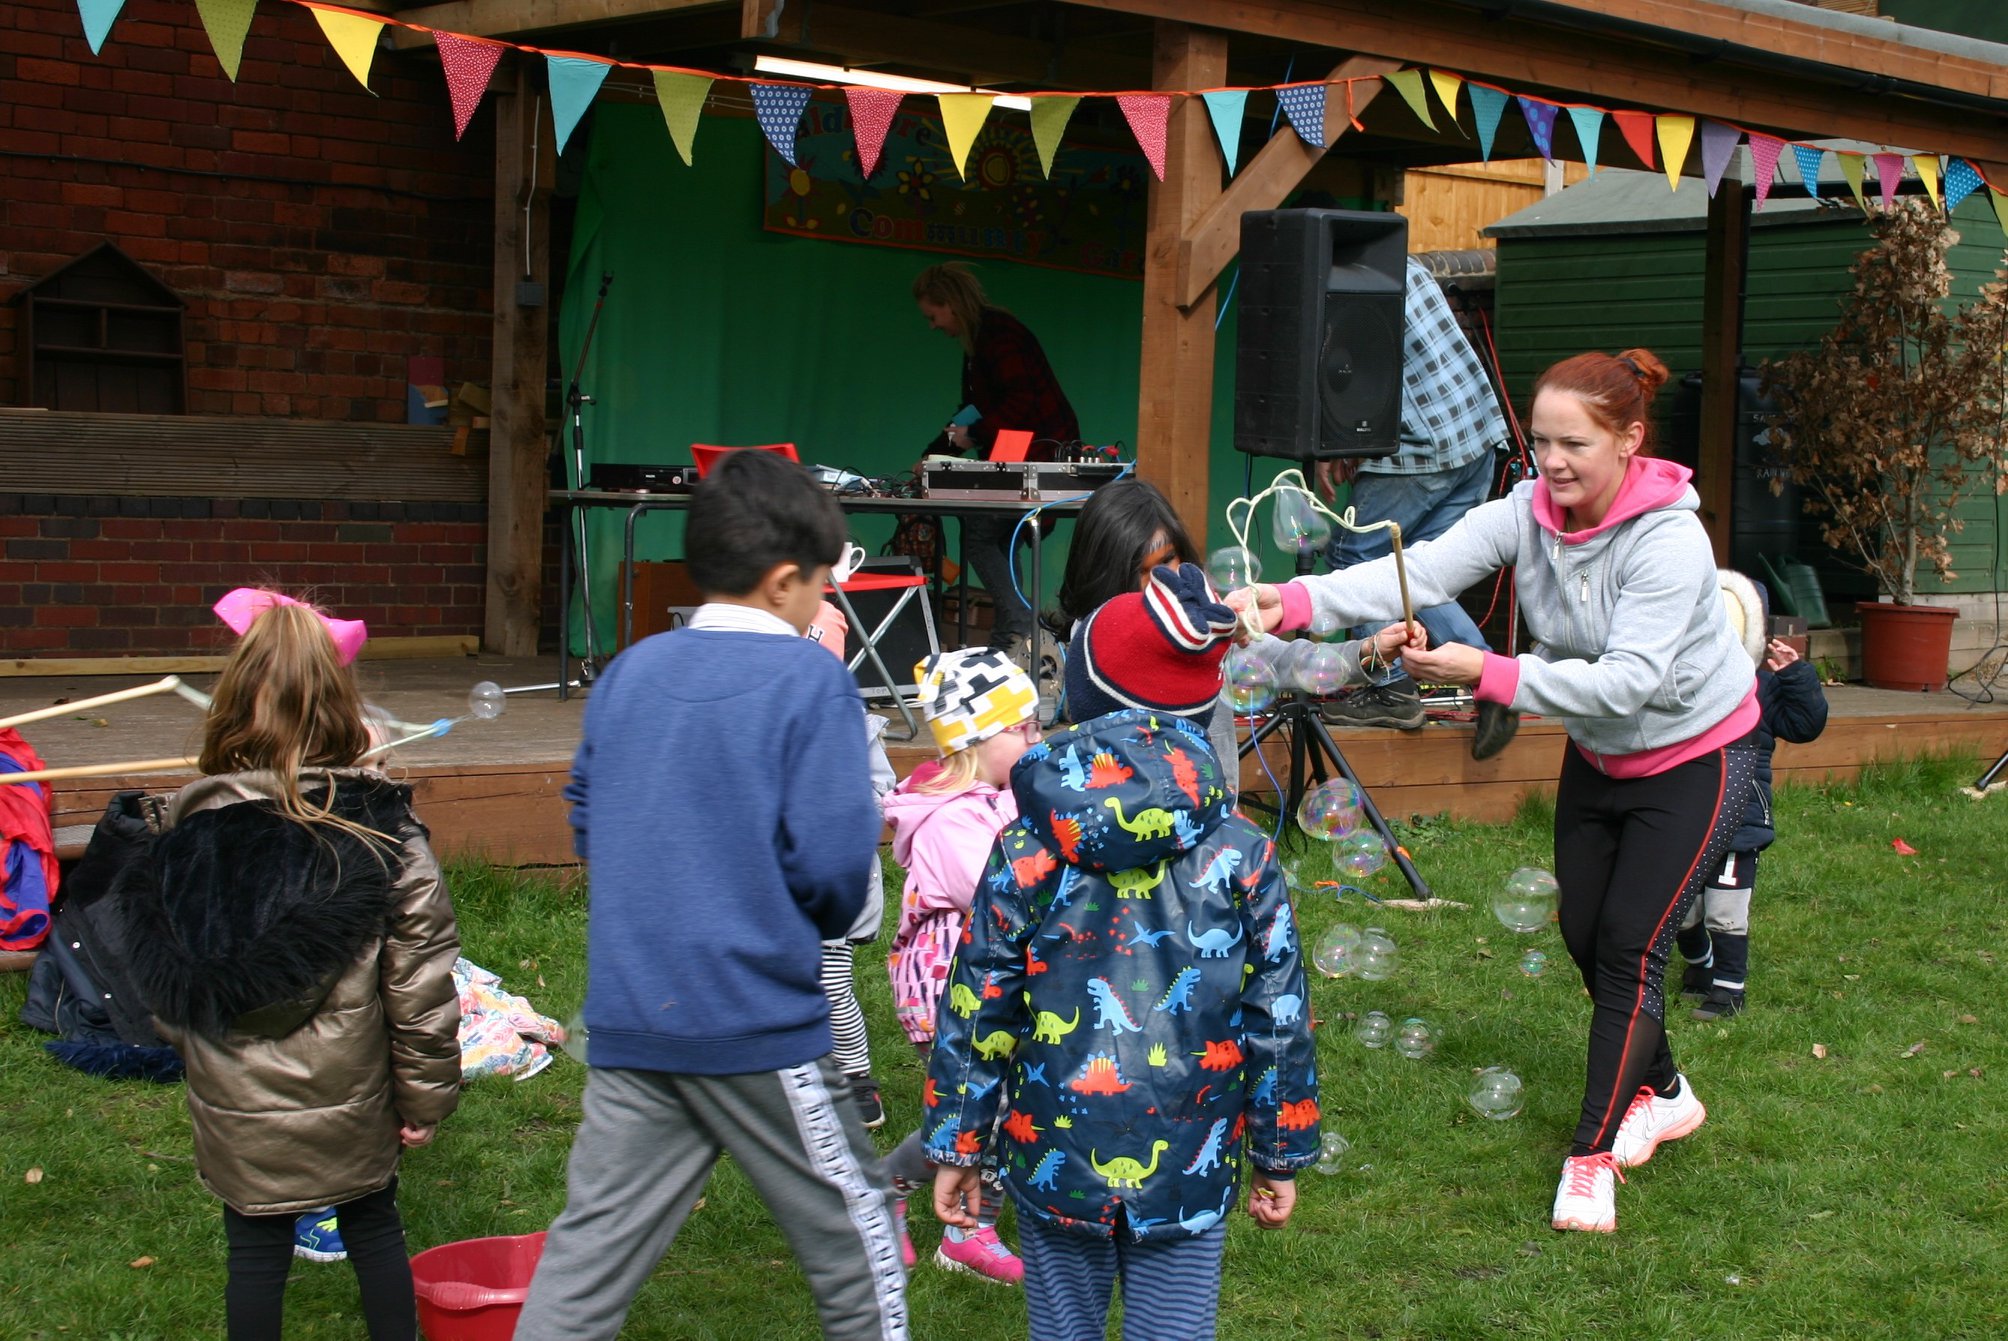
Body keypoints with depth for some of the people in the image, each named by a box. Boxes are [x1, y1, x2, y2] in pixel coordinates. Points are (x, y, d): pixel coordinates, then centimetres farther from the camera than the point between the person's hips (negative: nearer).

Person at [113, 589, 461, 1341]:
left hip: (234, 1110, 0)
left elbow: (164, 988, 0)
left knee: (255, 1250, 13)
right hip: (351, 1105, 0)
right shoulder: (384, 834, -14)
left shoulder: (187, 835, -8)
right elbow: (421, 984, -12)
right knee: (374, 1228, 18)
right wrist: (425, 1095, 0)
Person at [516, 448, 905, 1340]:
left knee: (589, 1255, 9)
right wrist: (827, 921, 7)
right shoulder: (809, 679, -10)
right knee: (853, 1238, 12)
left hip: (628, 1021, 5)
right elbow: (833, 859, -14)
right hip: (761, 1024, -5)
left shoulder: (630, 672, 7)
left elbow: (587, 828, 14)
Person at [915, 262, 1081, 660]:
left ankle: (1020, 631, -15)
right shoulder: (978, 340, 19)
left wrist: (973, 436, -14)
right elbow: (973, 410, 24)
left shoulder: (999, 334, -13)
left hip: (1043, 451, -10)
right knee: (995, 539, 9)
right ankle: (1011, 640, 9)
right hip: (1018, 457, 10)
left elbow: (1022, 403, -22)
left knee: (980, 536, -11)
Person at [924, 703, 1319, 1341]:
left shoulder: (1028, 850, -2)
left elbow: (976, 1012, -2)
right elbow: (1278, 1019, 1)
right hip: (1190, 1169, 0)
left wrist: (955, 1147, 5)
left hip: (1054, 1161, 0)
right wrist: (1280, 1156, 10)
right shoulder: (1239, 855, 0)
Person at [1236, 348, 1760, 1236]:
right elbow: (1424, 569, -28)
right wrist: (1296, 601, -44)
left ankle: (1594, 1153, 2)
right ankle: (1660, 1094, 35)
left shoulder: (1668, 540, -30)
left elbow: (1628, 680, -38)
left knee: (1629, 941, -9)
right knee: (1583, 932, 11)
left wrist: (1488, 675, -44)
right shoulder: (1528, 512, -14)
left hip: (1694, 757, -6)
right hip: (1599, 754, 6)